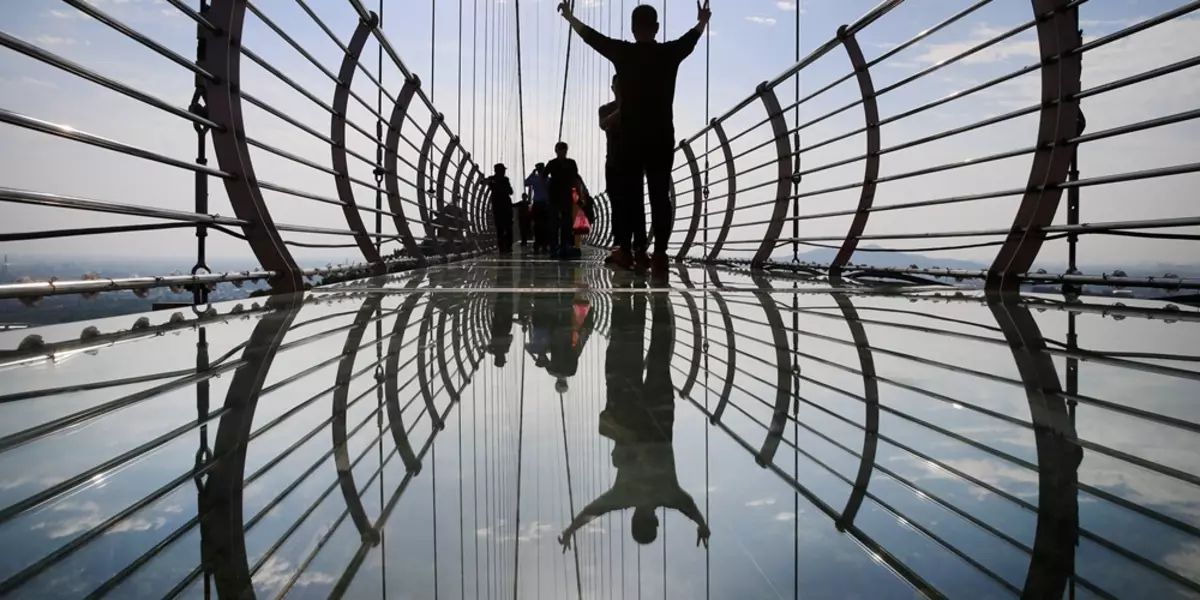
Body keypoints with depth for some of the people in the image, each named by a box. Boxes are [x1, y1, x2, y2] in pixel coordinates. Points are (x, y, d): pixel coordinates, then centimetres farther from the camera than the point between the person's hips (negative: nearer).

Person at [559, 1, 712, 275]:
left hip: (630, 138, 0)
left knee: (630, 194, 6)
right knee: (660, 195, 0)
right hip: (661, 138, 0)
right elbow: (692, 36, 25)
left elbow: (589, 34, 14)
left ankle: (628, 251, 3)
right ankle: (659, 253, -6)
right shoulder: (670, 52, 2)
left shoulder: (622, 52, -1)